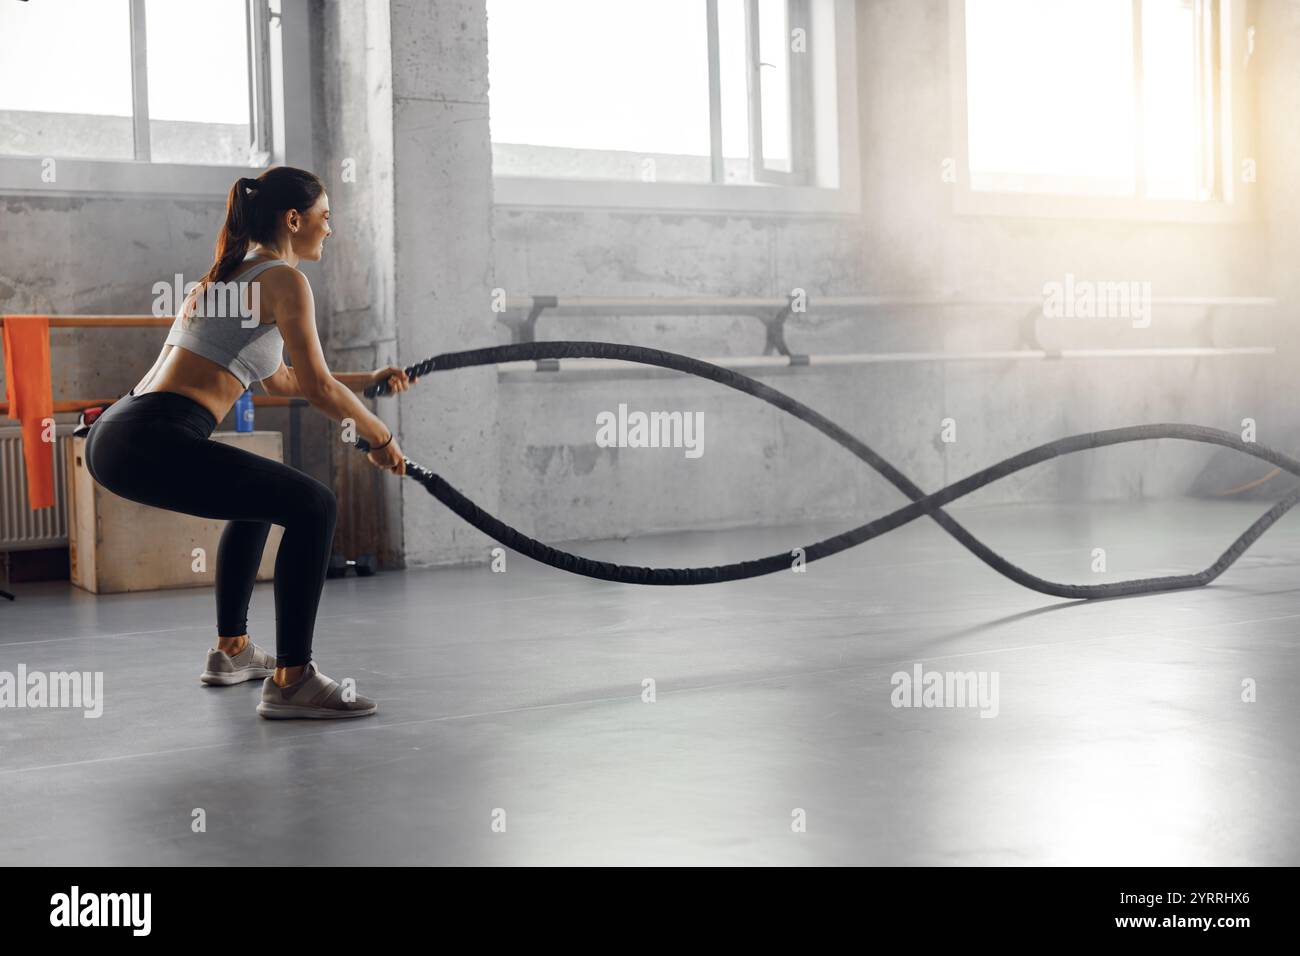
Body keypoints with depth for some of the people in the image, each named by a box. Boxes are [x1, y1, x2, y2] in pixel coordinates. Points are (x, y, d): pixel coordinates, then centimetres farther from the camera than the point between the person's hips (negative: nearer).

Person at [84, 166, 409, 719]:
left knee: (259, 495, 31)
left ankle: (231, 651, 37)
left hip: (115, 435, 10)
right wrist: (380, 437, 6)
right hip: (153, 443, -10)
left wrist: (369, 381, 40)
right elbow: (316, 386, -8)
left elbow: (280, 380, 37)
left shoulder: (233, 274, 25)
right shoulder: (281, 279, -3)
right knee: (313, 507, -8)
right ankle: (290, 681, -9)